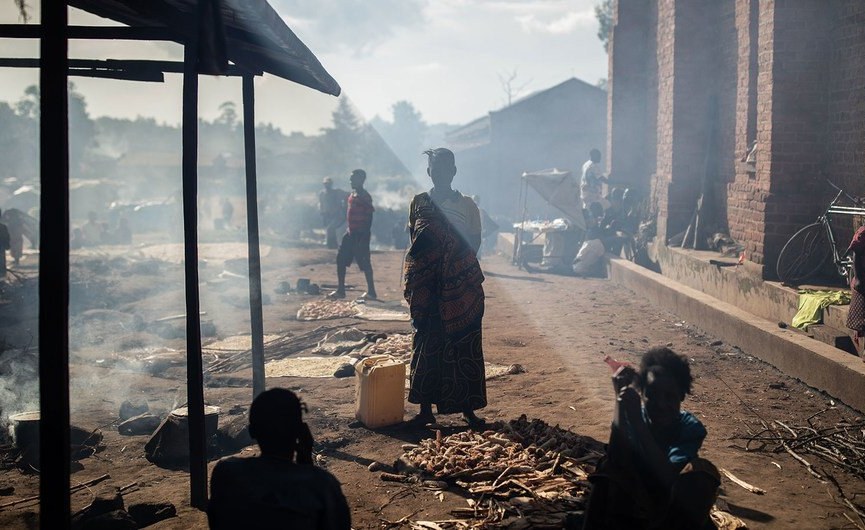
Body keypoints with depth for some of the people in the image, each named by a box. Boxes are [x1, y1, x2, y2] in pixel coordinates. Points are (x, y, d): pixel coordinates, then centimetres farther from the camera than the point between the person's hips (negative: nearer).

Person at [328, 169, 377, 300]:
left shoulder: (364, 196, -13)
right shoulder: (352, 194, 14)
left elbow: (369, 216, -17)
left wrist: (365, 236, -20)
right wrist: (349, 229, 20)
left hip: (360, 234, -10)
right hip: (351, 233, 10)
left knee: (364, 262, -5)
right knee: (341, 259, 9)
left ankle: (371, 292, 4)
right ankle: (340, 290, 15)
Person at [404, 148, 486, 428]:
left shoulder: (467, 205, 4)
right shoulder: (419, 203, 7)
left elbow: (474, 243, 2)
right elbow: (415, 243, 8)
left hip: (462, 288, -1)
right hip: (428, 288, 1)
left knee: (465, 347, 2)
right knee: (426, 346, 4)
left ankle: (468, 408, 13)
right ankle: (426, 409, 13)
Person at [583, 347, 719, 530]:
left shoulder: (691, 428, -16)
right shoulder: (631, 417, -13)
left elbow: (669, 479, -34)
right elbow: (616, 463, -33)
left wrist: (636, 419, -40)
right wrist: (620, 400, -37)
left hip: (675, 510, 0)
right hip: (632, 504, 1)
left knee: (701, 470, -29)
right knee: (609, 466, -28)